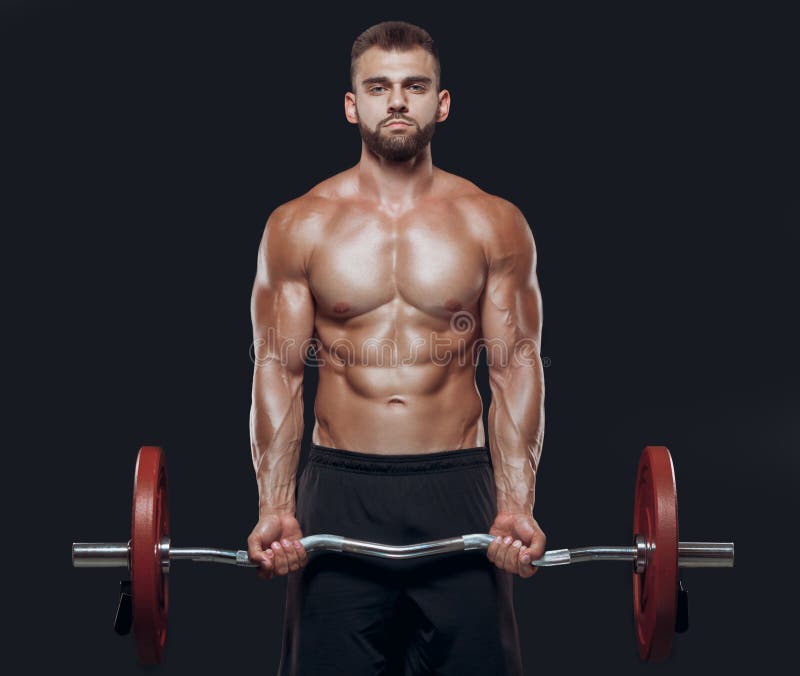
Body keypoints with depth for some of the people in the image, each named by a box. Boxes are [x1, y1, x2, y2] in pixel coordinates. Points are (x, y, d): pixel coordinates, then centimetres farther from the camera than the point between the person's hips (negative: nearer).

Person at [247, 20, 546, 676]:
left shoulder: (495, 224, 4)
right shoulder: (299, 226, 3)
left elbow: (516, 368, 2)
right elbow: (278, 370, 2)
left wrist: (517, 505, -8)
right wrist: (274, 507, -7)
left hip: (458, 489, 0)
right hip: (340, 491, 0)